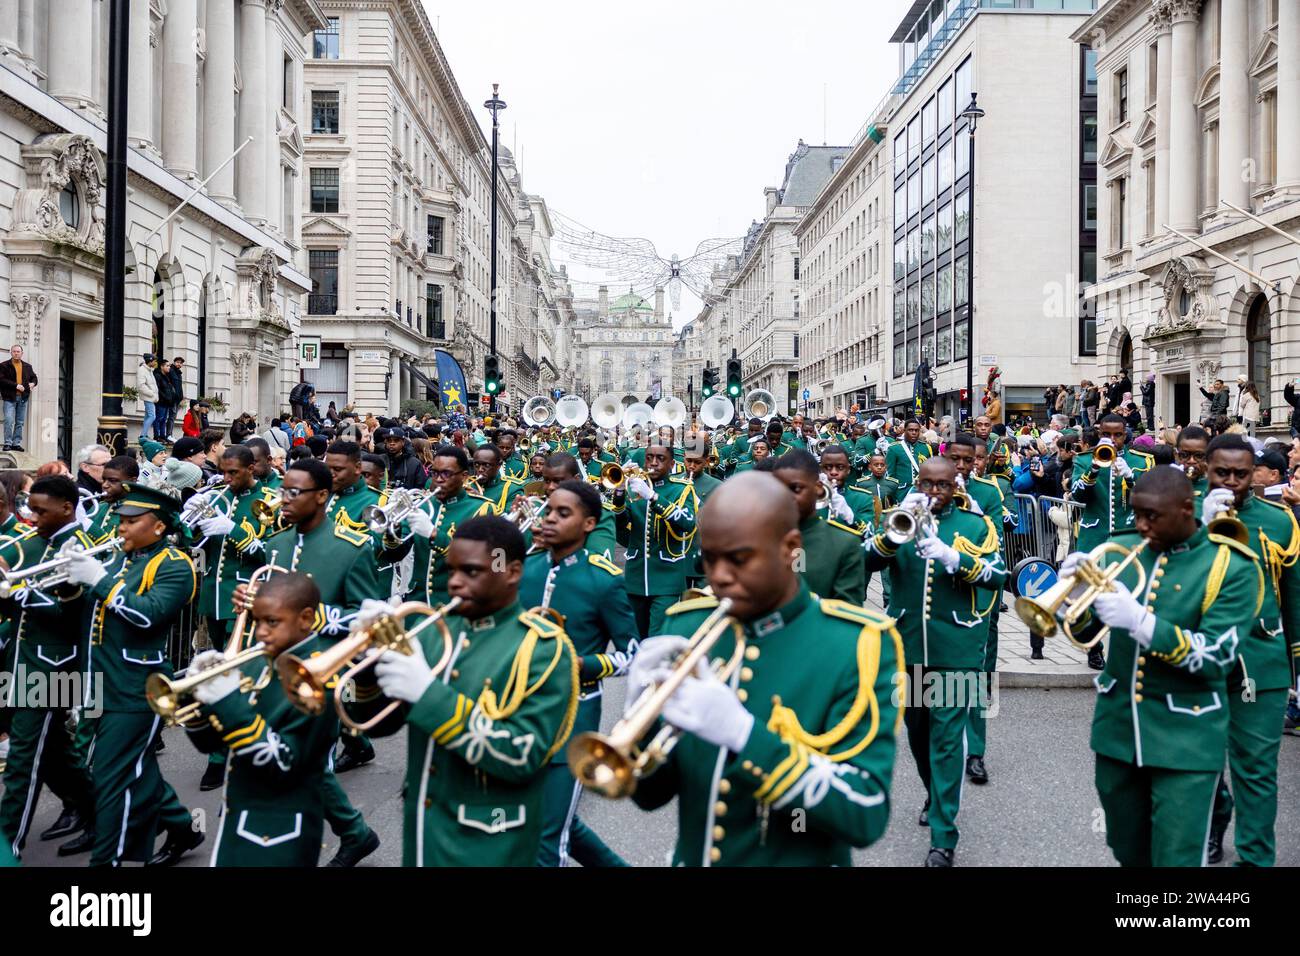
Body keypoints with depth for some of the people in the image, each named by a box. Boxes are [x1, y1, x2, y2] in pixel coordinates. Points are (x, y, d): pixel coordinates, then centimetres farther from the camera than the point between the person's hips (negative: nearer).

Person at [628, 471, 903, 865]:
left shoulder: (857, 645, -16)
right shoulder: (683, 626, -5)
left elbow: (866, 813, -22)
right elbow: (650, 793, -2)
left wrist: (743, 733, -31)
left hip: (799, 860, -3)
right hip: (692, 857, 3)